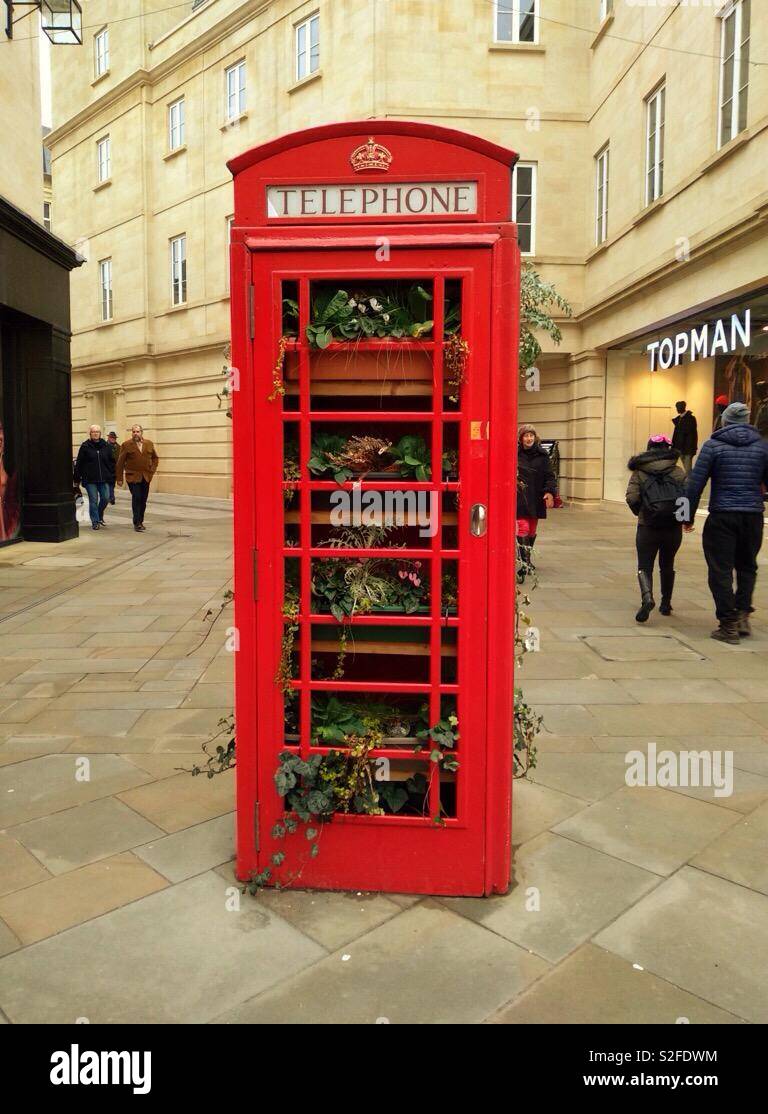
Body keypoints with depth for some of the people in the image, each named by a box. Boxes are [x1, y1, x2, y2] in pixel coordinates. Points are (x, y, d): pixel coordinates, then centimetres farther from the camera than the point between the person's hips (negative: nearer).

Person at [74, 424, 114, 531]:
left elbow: (111, 462, 11)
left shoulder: (106, 446, 7)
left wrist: (112, 475, 6)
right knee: (93, 500, -1)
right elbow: (79, 463, 0)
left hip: (104, 478, 3)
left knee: (105, 498, 1)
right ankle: (95, 521, 9)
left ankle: (100, 516, 26)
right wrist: (77, 478, -3)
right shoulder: (85, 446, -1)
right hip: (90, 479, -3)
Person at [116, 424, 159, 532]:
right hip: (133, 476, -4)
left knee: (143, 500, 8)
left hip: (146, 477, 4)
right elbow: (120, 463, -1)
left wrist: (152, 470, 6)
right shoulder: (126, 445, -2)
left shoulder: (149, 443, 8)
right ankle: (136, 523, -7)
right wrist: (119, 479, -4)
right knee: (136, 498, -12)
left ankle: (140, 522, 18)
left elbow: (155, 458, 20)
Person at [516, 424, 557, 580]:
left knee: (532, 529, 12)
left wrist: (550, 492, -10)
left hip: (536, 498, 3)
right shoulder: (515, 454, 0)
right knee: (523, 528, -13)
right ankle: (524, 563, -15)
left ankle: (528, 558, 30)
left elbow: (549, 475, 3)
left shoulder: (542, 455, 4)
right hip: (519, 498, -3)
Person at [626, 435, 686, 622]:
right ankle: (666, 603, 30)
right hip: (674, 528, 2)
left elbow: (632, 498, -10)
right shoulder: (678, 472, 3)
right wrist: (682, 516, 12)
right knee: (667, 566, 20)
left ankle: (647, 598, -23)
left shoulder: (639, 472, -1)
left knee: (644, 566, 3)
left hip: (647, 527, -2)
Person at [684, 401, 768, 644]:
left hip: (722, 516, -3)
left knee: (721, 570, 2)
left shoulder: (713, 445, -1)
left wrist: (689, 516, 1)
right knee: (747, 566, 20)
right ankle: (743, 616, 10)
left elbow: (695, 483, -5)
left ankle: (729, 625, 1)